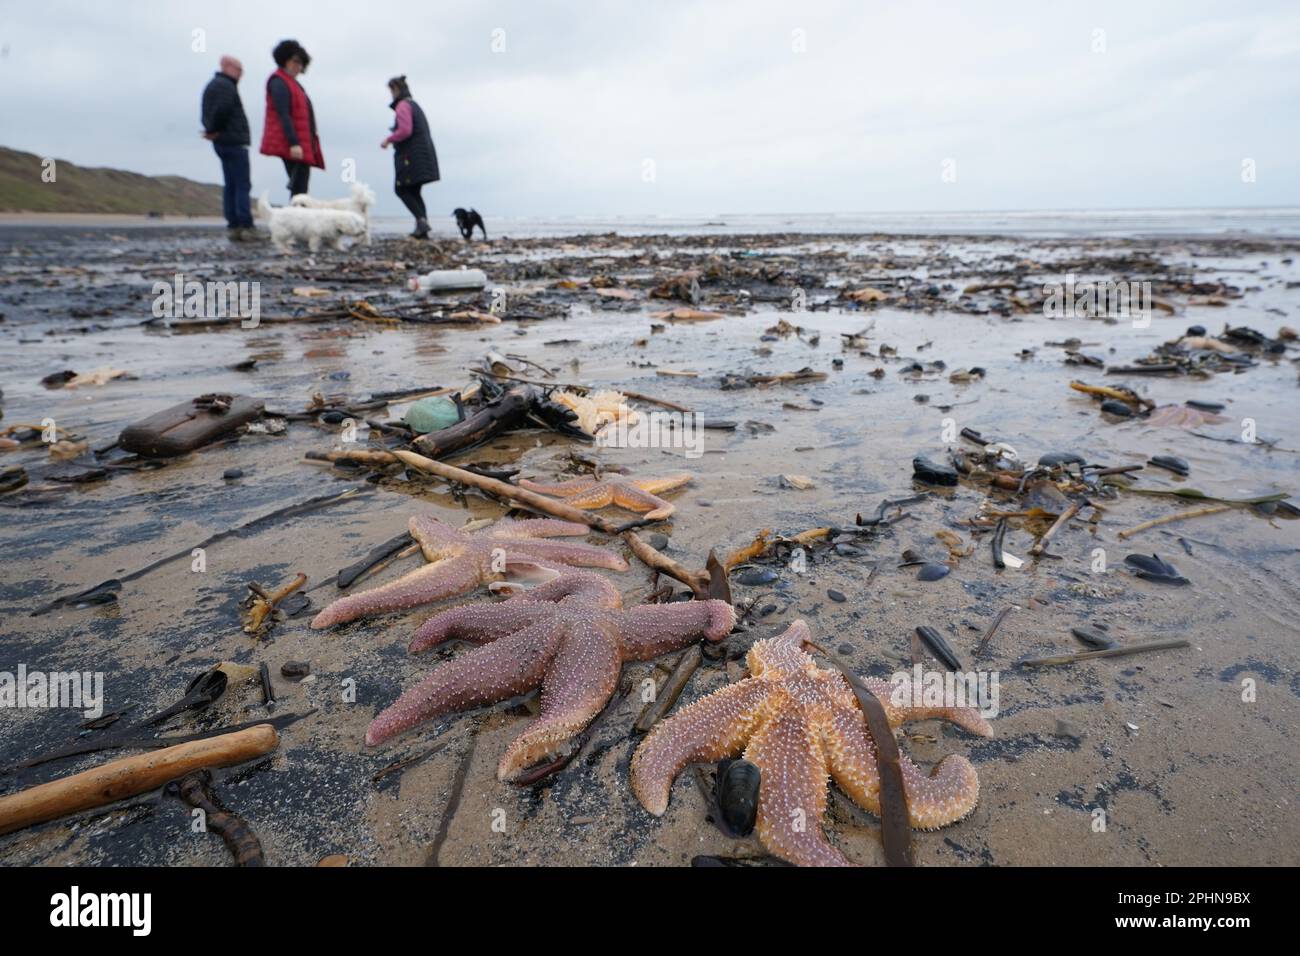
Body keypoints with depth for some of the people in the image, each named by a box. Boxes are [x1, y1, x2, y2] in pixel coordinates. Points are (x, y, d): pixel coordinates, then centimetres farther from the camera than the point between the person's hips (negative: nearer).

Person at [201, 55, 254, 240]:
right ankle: (246, 227, -16)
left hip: (222, 142, 10)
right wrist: (214, 129, -9)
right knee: (242, 185, -11)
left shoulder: (212, 85, 21)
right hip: (234, 141, -10)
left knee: (231, 186, 9)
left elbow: (206, 113, 20)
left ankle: (234, 227, 9)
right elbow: (221, 110, -23)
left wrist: (211, 130, 4)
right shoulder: (226, 86, -11)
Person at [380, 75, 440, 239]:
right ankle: (422, 225, 3)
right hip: (424, 153, 9)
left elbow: (405, 131, -20)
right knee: (414, 191, 11)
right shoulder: (414, 105, 19)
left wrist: (388, 139, -6)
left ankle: (421, 220, -18)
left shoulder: (403, 105, -9)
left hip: (412, 155, -9)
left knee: (401, 189, -4)